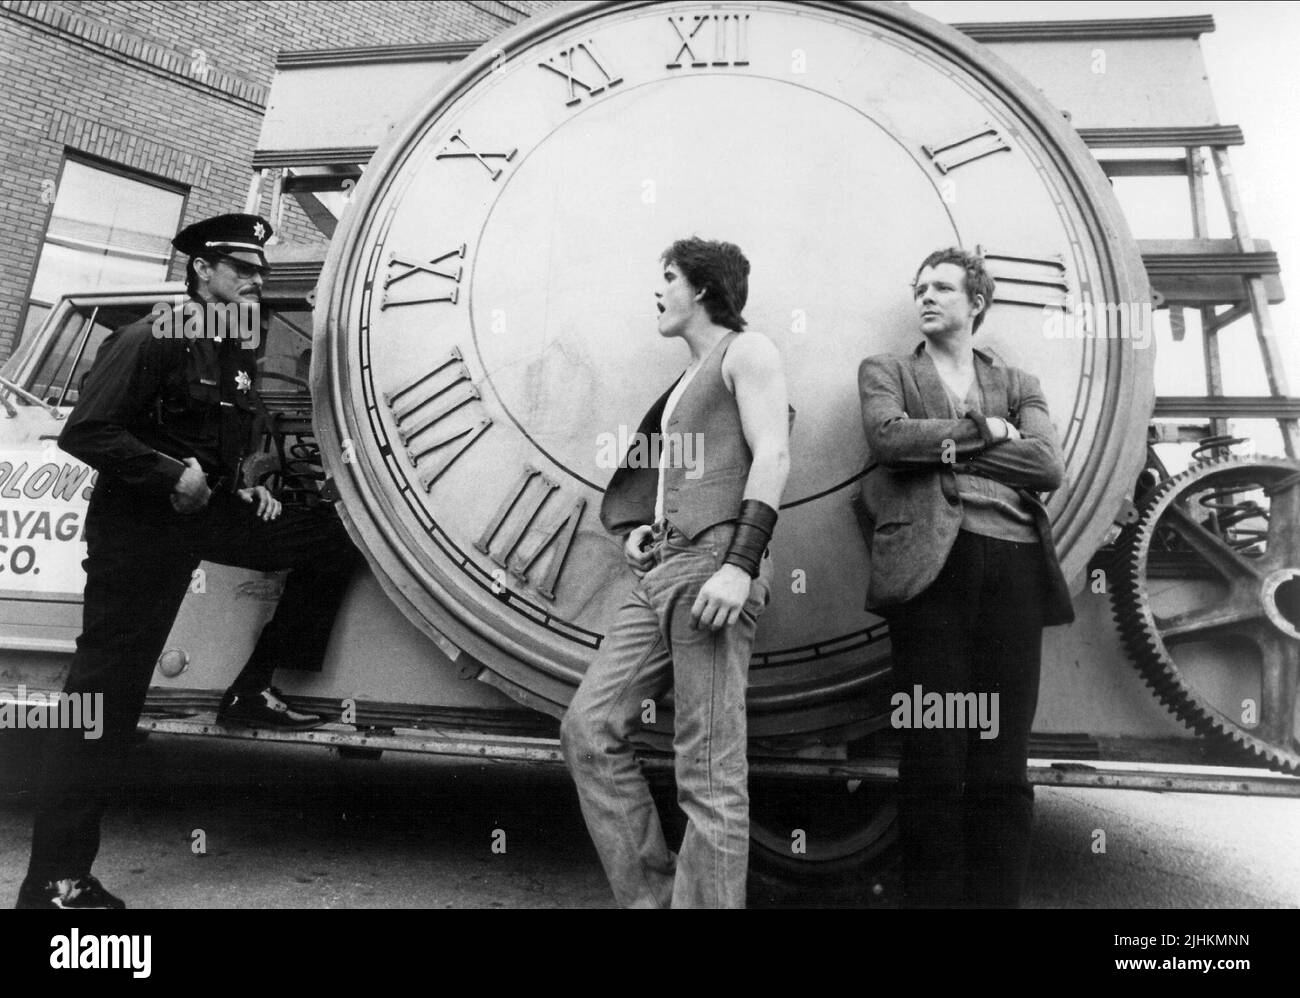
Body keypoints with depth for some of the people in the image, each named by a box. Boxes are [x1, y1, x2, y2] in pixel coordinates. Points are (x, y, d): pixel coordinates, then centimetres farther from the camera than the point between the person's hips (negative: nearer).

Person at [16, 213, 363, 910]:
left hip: (207, 514, 8)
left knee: (334, 538, 2)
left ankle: (252, 691, 6)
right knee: (106, 694, -5)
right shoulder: (150, 341, -12)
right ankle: (54, 880, 6)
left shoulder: (237, 356, 13)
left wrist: (244, 489, 7)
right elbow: (83, 433, -18)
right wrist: (172, 475, -22)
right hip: (138, 531, -8)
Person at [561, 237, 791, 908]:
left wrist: (741, 566, -20)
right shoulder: (688, 382, 29)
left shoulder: (745, 351, 4)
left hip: (712, 568, -9)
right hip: (663, 572, 9)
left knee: (709, 771, -8)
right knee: (588, 727, 1)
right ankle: (649, 893, 9)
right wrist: (646, 527, 16)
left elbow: (772, 456, -9)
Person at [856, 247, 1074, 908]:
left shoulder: (1018, 385, 23)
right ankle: (932, 896, 7)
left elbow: (1049, 466, 4)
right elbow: (887, 434, -5)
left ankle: (997, 897, 10)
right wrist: (984, 428, 2)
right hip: (931, 561, -2)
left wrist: (945, 446, -2)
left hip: (1014, 564, 2)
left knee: (1003, 764, 1)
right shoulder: (886, 371, 18)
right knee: (934, 761, -3)